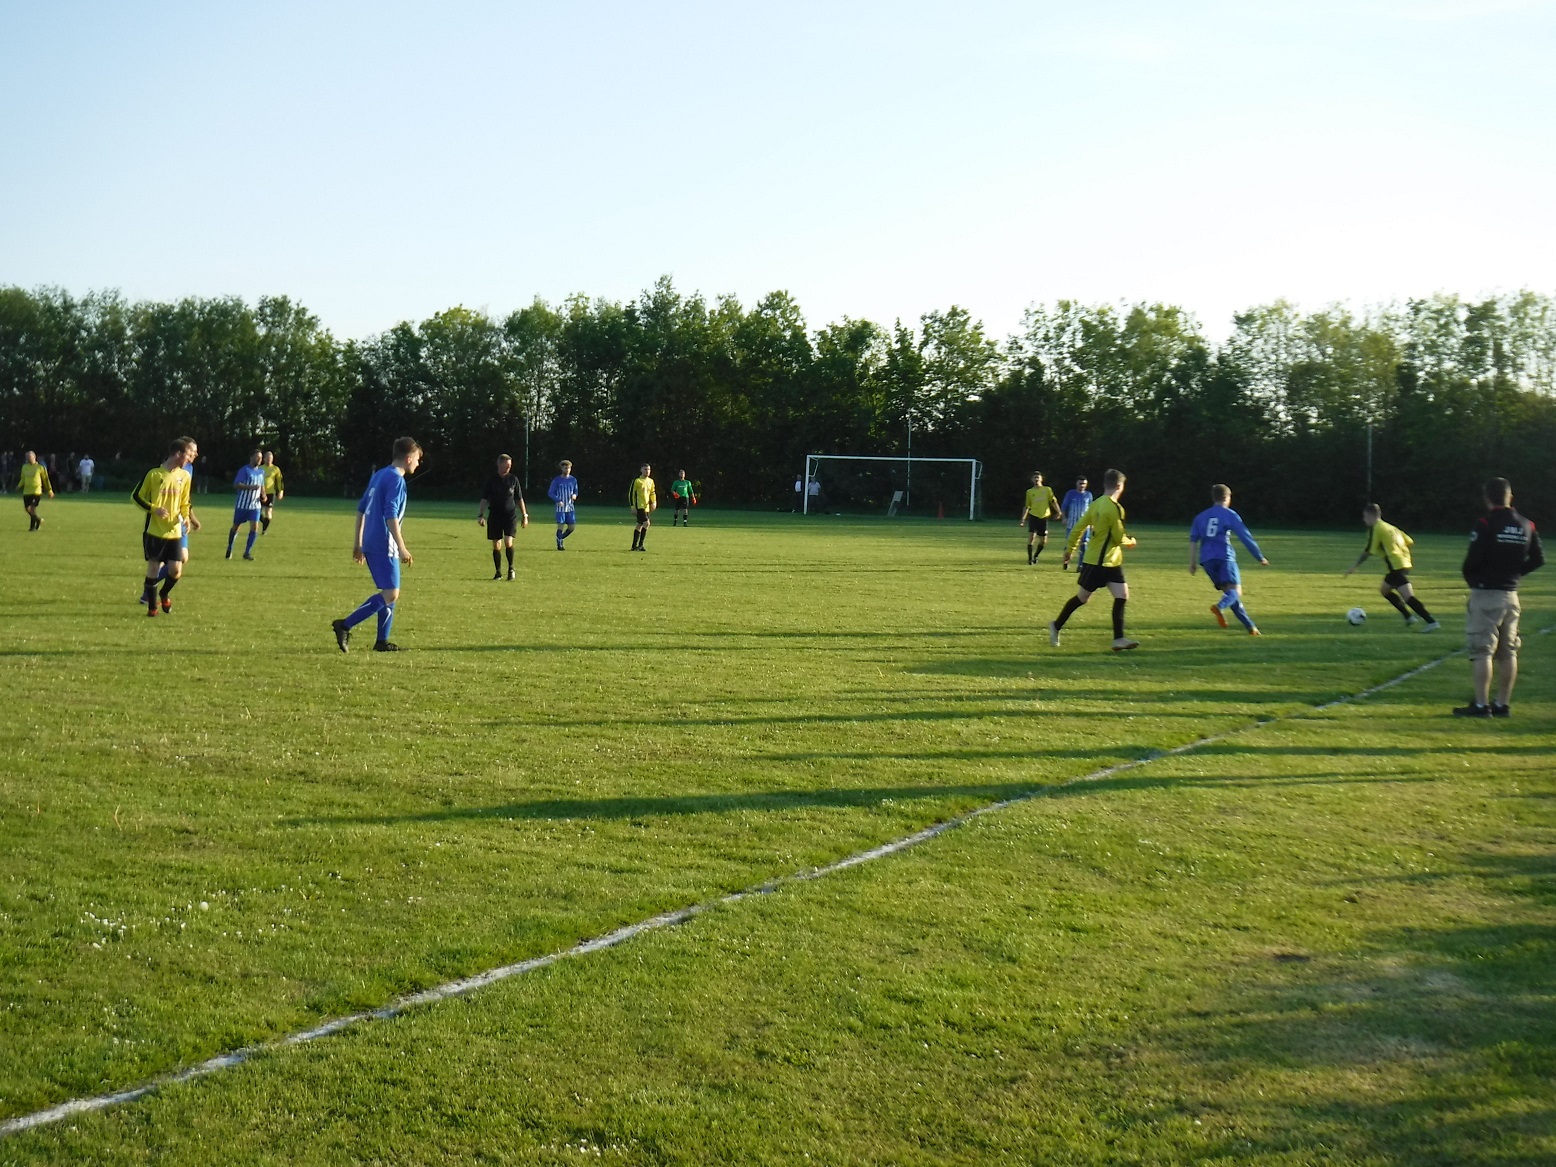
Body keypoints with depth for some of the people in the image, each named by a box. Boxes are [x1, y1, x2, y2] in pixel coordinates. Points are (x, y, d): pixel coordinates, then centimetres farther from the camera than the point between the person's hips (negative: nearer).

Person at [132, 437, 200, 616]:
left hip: (175, 531, 4)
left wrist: (187, 518, -3)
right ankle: (152, 606, 16)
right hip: (155, 531, -3)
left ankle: (164, 594, 27)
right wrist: (153, 509, -15)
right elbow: (136, 496, -1)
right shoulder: (154, 474, -7)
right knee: (153, 567, 0)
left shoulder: (185, 475, 6)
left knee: (176, 571, -4)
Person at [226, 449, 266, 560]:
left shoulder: (261, 471, 10)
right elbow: (236, 485, -18)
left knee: (255, 527, -11)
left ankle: (247, 552, -4)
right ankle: (229, 549, 28)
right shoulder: (244, 470, -10)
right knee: (236, 527, 8)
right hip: (242, 504, -4)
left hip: (255, 505, 4)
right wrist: (251, 487, -29)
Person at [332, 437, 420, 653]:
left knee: (389, 592, 15)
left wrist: (358, 542, 25)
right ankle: (345, 626, -16)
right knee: (391, 594, -10)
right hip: (384, 546, -10)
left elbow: (361, 509, 21)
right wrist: (401, 547, -21)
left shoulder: (379, 475, 17)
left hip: (370, 544, 10)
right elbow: (390, 515, -21)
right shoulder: (396, 480, -11)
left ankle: (382, 641, 12)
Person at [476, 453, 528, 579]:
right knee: (496, 545, 2)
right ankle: (498, 572, 14)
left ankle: (511, 568, 3)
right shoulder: (491, 480, 1)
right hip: (495, 516, 1)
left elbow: (519, 499, 10)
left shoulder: (513, 479, 3)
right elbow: (484, 499, 4)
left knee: (508, 542, -16)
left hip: (510, 515, -1)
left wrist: (525, 515, 8)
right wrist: (480, 515, -5)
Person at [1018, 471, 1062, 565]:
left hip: (1044, 517, 1)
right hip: (1033, 516, -1)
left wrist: (1058, 512, -12)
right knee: (1031, 537, -17)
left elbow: (1053, 501, 3)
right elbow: (1027, 506, 12)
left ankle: (1035, 556, 27)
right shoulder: (1029, 491, 7)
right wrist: (1023, 519, 6)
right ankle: (1030, 558, -8)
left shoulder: (1047, 489, 6)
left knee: (1043, 541, 3)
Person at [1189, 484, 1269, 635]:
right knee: (1235, 590, -12)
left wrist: (1192, 562, 12)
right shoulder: (1230, 515, 5)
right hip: (1224, 557, -5)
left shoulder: (1201, 516, 19)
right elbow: (1245, 537, 1)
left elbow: (1193, 540, 11)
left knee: (1229, 592, 11)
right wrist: (1261, 557, 6)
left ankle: (1250, 626, 9)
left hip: (1206, 559, 5)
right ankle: (1220, 606, -45)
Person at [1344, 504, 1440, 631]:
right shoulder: (1390, 527, 21)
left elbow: (1369, 551, -7)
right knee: (1384, 589, 25)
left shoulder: (1375, 528, -4)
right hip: (1405, 563, 9)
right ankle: (1409, 617, 18)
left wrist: (1355, 566, 1)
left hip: (1396, 566, -9)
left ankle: (1431, 622, -25)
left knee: (1408, 597, -15)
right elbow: (1410, 542, 20)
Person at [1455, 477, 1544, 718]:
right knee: (1508, 652, 12)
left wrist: (1471, 579, 2)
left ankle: (1481, 705, -6)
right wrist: (1514, 572, 14)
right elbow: (1538, 559, 8)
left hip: (1485, 593, -6)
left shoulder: (1485, 524, -14)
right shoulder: (1526, 526, 6)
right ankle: (1503, 704, 17)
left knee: (1482, 651, -4)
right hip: (1511, 594, 6)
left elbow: (1473, 560, -17)